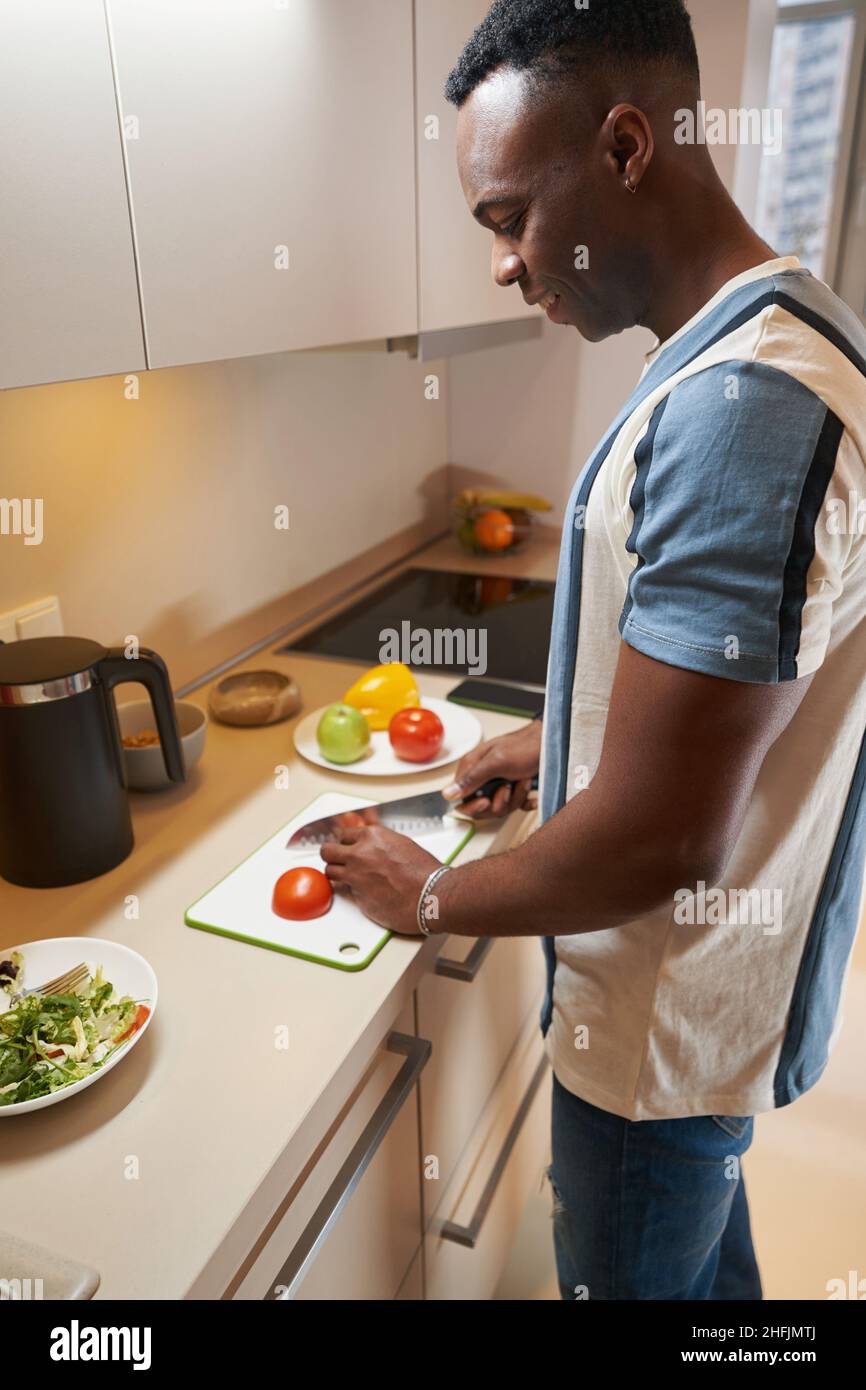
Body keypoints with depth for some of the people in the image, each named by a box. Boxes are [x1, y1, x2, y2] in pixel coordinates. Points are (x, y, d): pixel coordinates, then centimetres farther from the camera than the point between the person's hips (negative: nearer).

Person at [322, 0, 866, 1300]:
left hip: (673, 1023, -8)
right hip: (723, 967, 9)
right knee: (707, 1248, 33)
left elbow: (658, 844, -30)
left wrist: (433, 898, -13)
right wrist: (563, 740, 11)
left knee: (631, 1277, 21)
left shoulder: (739, 408, -31)